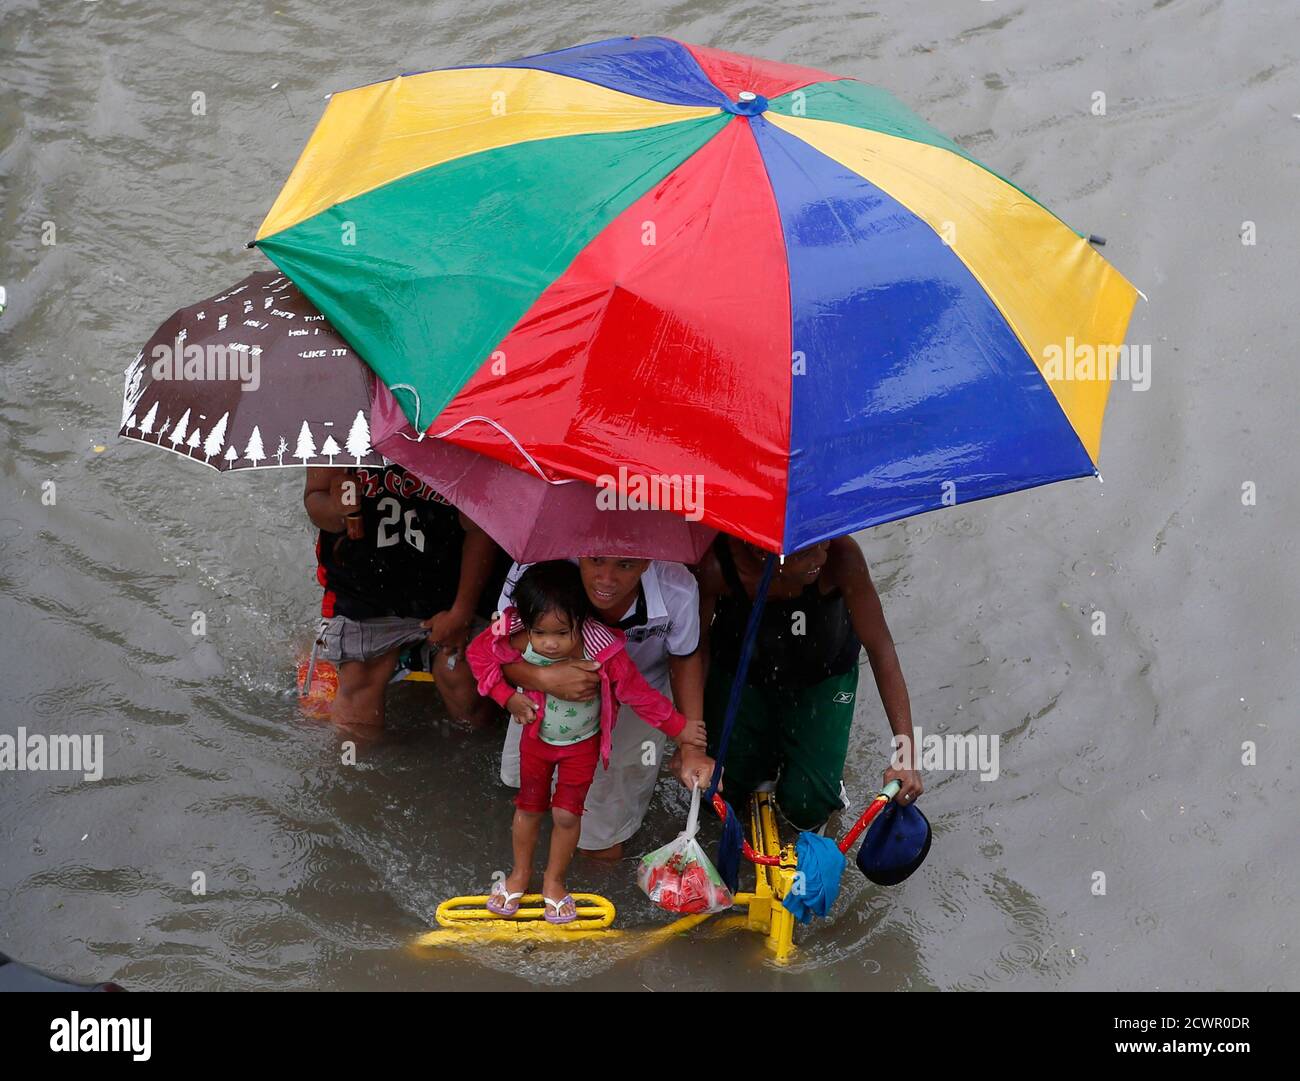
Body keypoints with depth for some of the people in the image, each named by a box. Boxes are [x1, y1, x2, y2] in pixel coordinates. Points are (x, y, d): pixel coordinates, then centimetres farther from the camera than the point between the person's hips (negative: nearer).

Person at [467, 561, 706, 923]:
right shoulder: (518, 644, -34)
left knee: (567, 814, 6)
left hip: (582, 743, -2)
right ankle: (520, 874, 43)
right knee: (529, 807, 17)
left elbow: (638, 693, -23)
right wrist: (507, 697, -19)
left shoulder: (603, 655, -38)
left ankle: (554, 880, 34)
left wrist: (679, 728, -13)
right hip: (537, 737, 2)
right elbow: (478, 653, -14)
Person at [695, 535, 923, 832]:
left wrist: (905, 751, -34)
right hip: (739, 671, 1)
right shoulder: (716, 563, -37)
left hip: (821, 678, -1)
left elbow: (880, 648, -30)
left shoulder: (839, 555, -37)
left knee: (807, 810, -8)